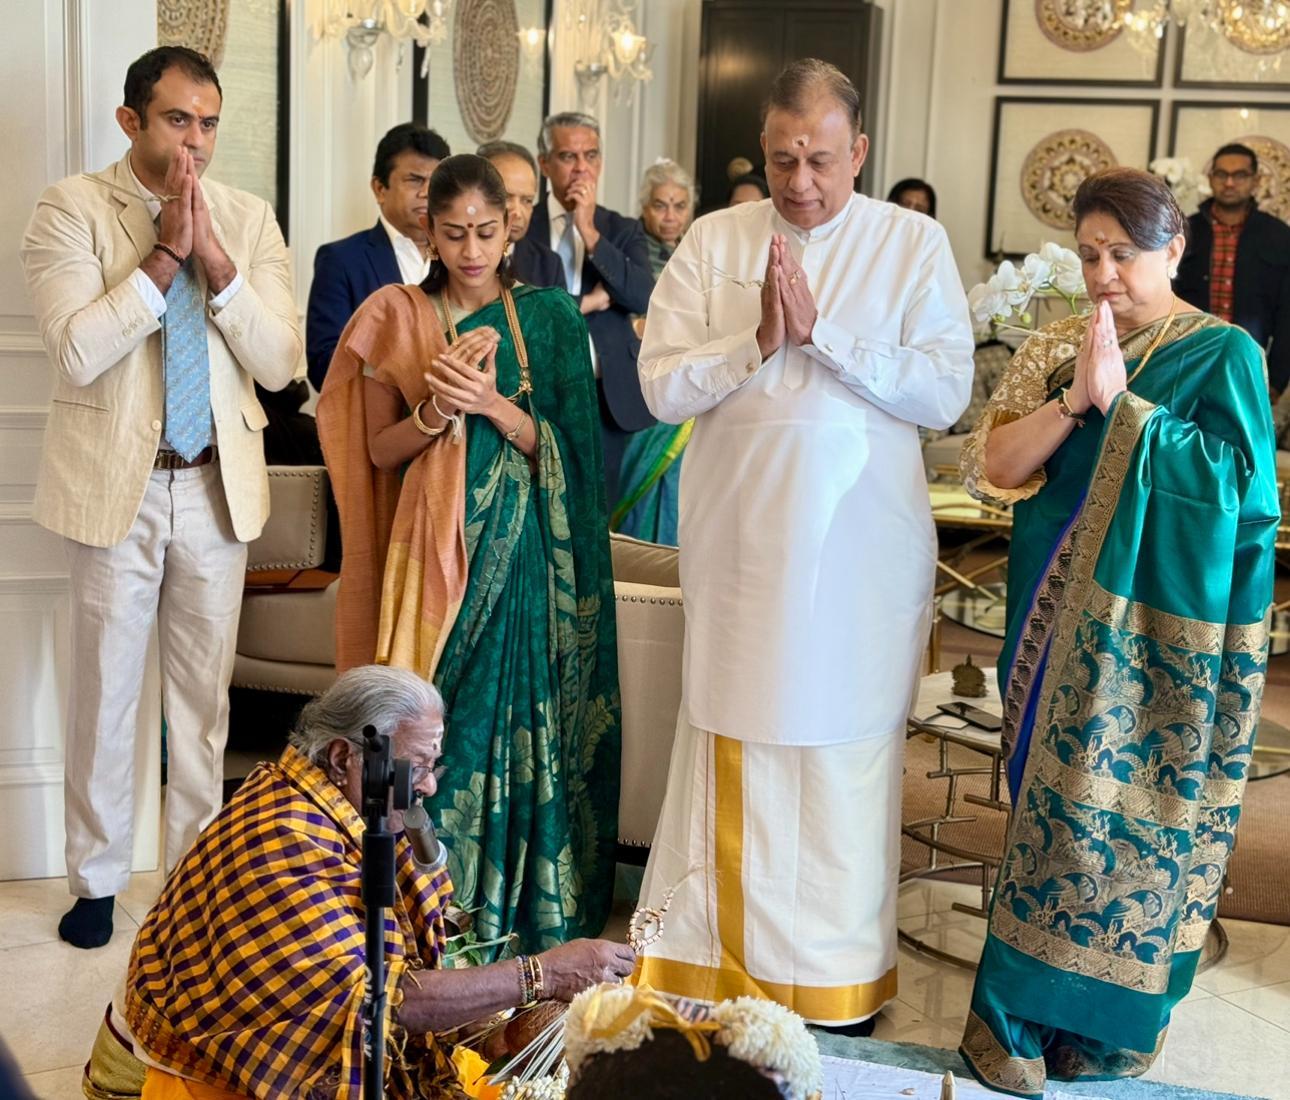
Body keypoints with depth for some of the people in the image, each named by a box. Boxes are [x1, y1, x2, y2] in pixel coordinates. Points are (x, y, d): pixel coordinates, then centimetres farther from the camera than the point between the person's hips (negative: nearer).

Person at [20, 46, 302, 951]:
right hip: (116, 484, -2)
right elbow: (76, 351, -18)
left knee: (205, 692, 12)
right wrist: (164, 253, -18)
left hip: (219, 485, 3)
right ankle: (97, 880, 24)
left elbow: (281, 363, -5)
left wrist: (216, 260, -16)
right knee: (106, 691, 8)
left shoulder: (250, 219, 3)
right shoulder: (73, 209, -6)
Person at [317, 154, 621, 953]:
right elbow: (379, 450, 6)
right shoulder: (398, 318, 7)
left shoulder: (549, 317, 5)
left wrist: (491, 403, -15)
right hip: (435, 546, 1)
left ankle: (526, 907, 9)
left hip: (524, 549, -1)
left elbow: (568, 450, 0)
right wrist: (436, 411, -12)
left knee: (519, 713, -3)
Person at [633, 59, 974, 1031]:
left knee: (844, 757, 5)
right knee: (737, 748, 6)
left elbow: (946, 391, -9)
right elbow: (662, 384, -1)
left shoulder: (915, 245, 1)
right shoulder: (714, 241, 5)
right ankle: (720, 960, 18)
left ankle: (840, 978, 18)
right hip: (741, 541, 1)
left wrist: (821, 330, -15)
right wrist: (758, 339, -15)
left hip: (862, 548, -1)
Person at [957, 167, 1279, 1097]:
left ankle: (1101, 1021, 17)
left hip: (1160, 635, -3)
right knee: (1059, 799, 7)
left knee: (1124, 806, 1)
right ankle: (1015, 1019, 16)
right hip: (1063, 618, 3)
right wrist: (1074, 399, -14)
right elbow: (992, 467, -1)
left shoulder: (1223, 356, -2)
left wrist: (1120, 402, -16)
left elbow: (1230, 480, -15)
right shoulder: (1057, 349, 7)